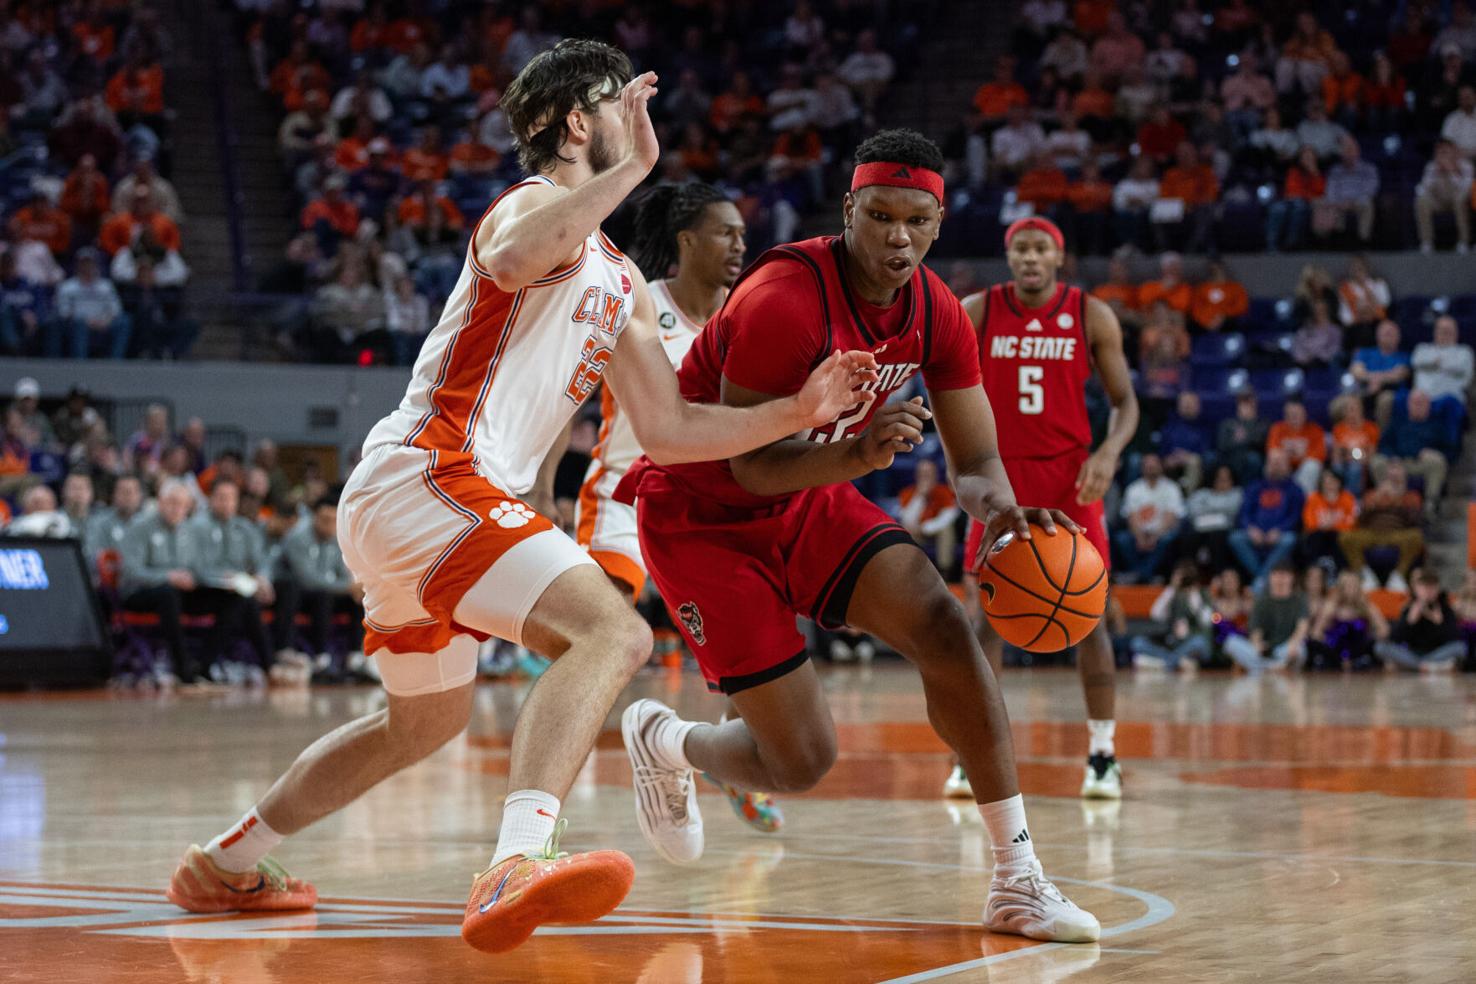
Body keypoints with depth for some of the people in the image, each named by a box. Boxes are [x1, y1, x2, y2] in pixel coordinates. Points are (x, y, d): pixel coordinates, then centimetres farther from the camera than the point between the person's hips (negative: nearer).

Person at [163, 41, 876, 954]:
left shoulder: (620, 282, 23)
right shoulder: (537, 204, -6)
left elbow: (670, 429, 21)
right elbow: (511, 261, -33)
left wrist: (798, 411, 11)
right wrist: (632, 167, -26)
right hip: (430, 477, -11)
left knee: (425, 722, 29)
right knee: (612, 632, -27)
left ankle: (225, 863, 42)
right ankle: (518, 866, -46)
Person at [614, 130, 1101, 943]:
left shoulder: (937, 315, -8)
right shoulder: (783, 301, -30)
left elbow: (975, 461, -4)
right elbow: (749, 464, -27)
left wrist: (998, 506, -30)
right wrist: (854, 455, -47)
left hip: (811, 495, 6)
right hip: (702, 516, -6)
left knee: (941, 624, -19)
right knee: (802, 760, -9)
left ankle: (1017, 880, -13)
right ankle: (663, 741, 27)